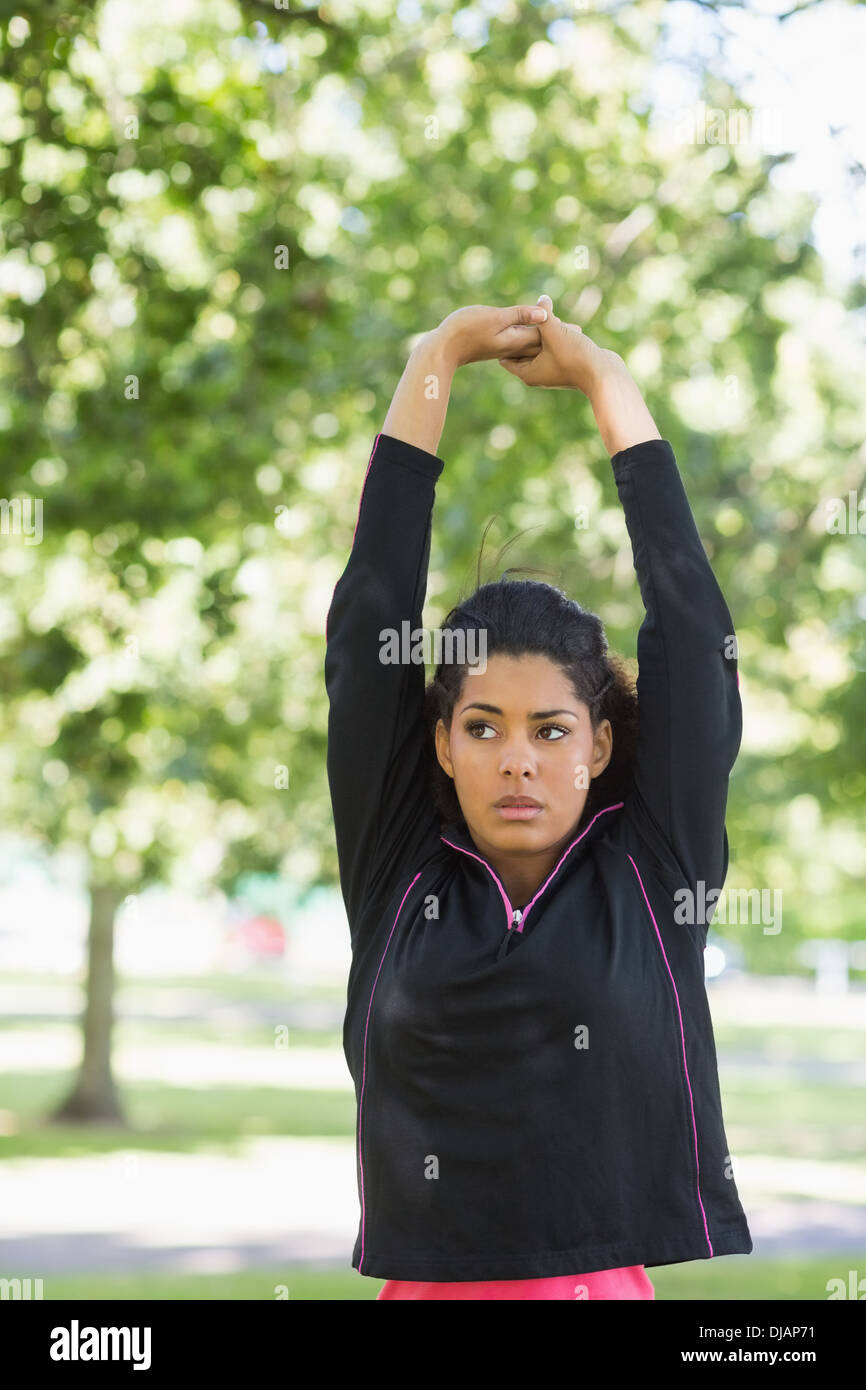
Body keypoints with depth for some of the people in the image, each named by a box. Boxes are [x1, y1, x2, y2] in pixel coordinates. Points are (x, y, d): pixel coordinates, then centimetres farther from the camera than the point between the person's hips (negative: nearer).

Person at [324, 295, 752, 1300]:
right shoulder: (396, 871, 5)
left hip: (636, 1277, -1)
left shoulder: (652, 866, 3)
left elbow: (687, 617, 4)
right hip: (429, 1279, 1)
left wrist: (604, 379, 10)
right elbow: (368, 619, 5)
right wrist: (433, 367, 9)